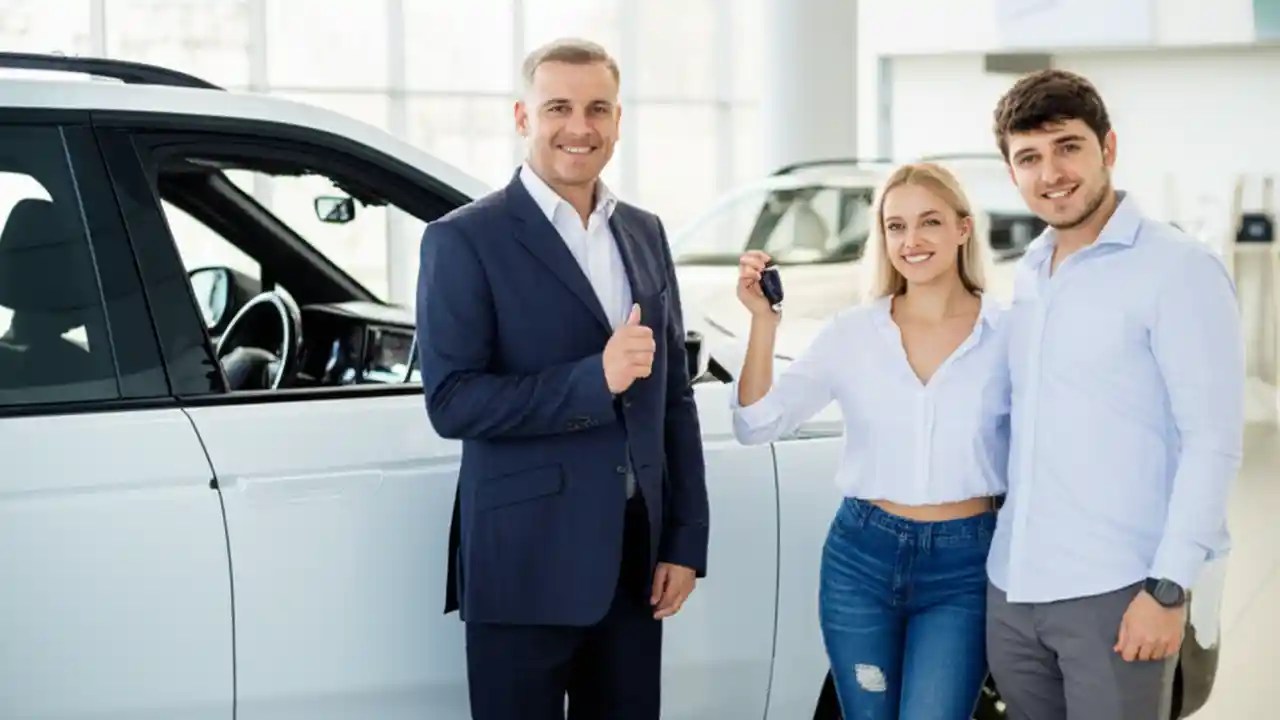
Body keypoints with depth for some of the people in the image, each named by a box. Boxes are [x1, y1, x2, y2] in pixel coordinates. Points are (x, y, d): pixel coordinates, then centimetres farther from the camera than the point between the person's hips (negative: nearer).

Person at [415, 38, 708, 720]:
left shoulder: (644, 234, 12)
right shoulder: (464, 240, -6)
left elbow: (674, 396, 13)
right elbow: (451, 402, -13)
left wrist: (686, 540, 8)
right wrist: (592, 381, -22)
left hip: (634, 559, 5)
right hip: (526, 563, -5)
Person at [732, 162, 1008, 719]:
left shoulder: (1008, 335, -4)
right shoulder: (852, 332, 1)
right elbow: (756, 425, -3)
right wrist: (764, 321, -14)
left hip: (963, 567, -2)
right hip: (861, 558, 2)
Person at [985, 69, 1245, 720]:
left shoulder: (1177, 270, -8)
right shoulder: (1027, 274, 13)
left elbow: (1213, 440, -12)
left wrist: (1169, 587, -17)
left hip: (1113, 594, -6)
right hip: (1013, 590, 6)